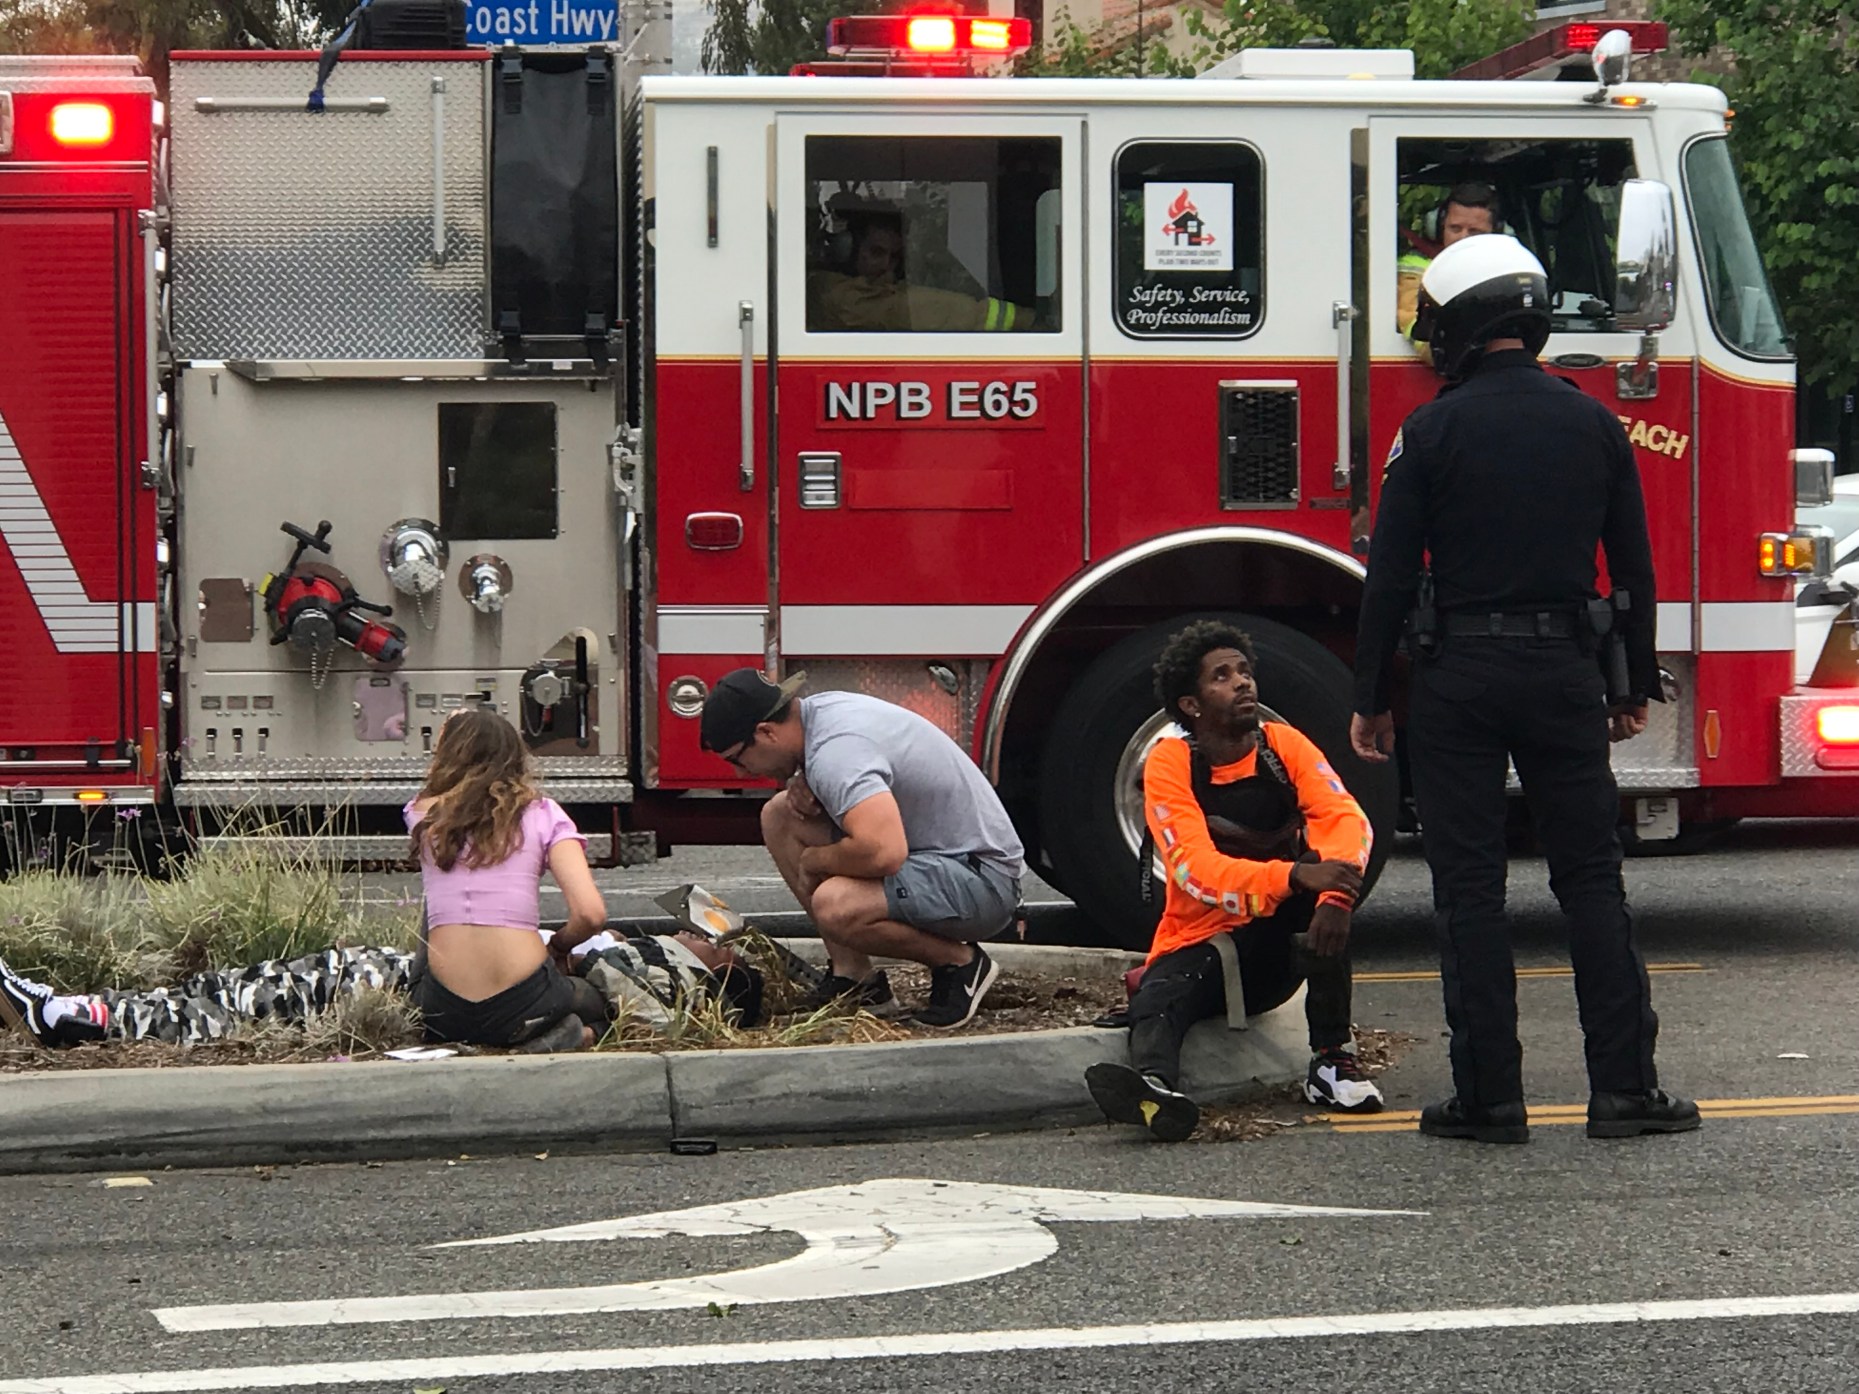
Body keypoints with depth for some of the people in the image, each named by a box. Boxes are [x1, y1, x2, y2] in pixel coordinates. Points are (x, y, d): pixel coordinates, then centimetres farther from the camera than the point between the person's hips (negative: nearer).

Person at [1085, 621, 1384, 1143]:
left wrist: (1335, 894, -41)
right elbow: (1196, 870, -25)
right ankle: (1154, 1086, -66)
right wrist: (1295, 876, -43)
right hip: (1200, 947, -2)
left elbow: (1346, 819, -18)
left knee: (1328, 890, -28)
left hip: (1280, 945, 2)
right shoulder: (1170, 764, -11)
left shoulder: (1284, 745, -2)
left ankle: (1332, 1059, -24)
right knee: (1155, 1001, -34)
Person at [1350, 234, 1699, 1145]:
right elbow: (1633, 568, 10)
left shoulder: (1433, 431, -5)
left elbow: (1391, 574, -6)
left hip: (1460, 676, -3)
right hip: (1565, 673, 3)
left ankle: (1489, 1095, 2)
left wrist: (1369, 699, 0)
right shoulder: (1593, 426, 6)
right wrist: (1635, 686, 19)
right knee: (1591, 876, 7)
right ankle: (1624, 1086, 3)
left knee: (1469, 888, 2)